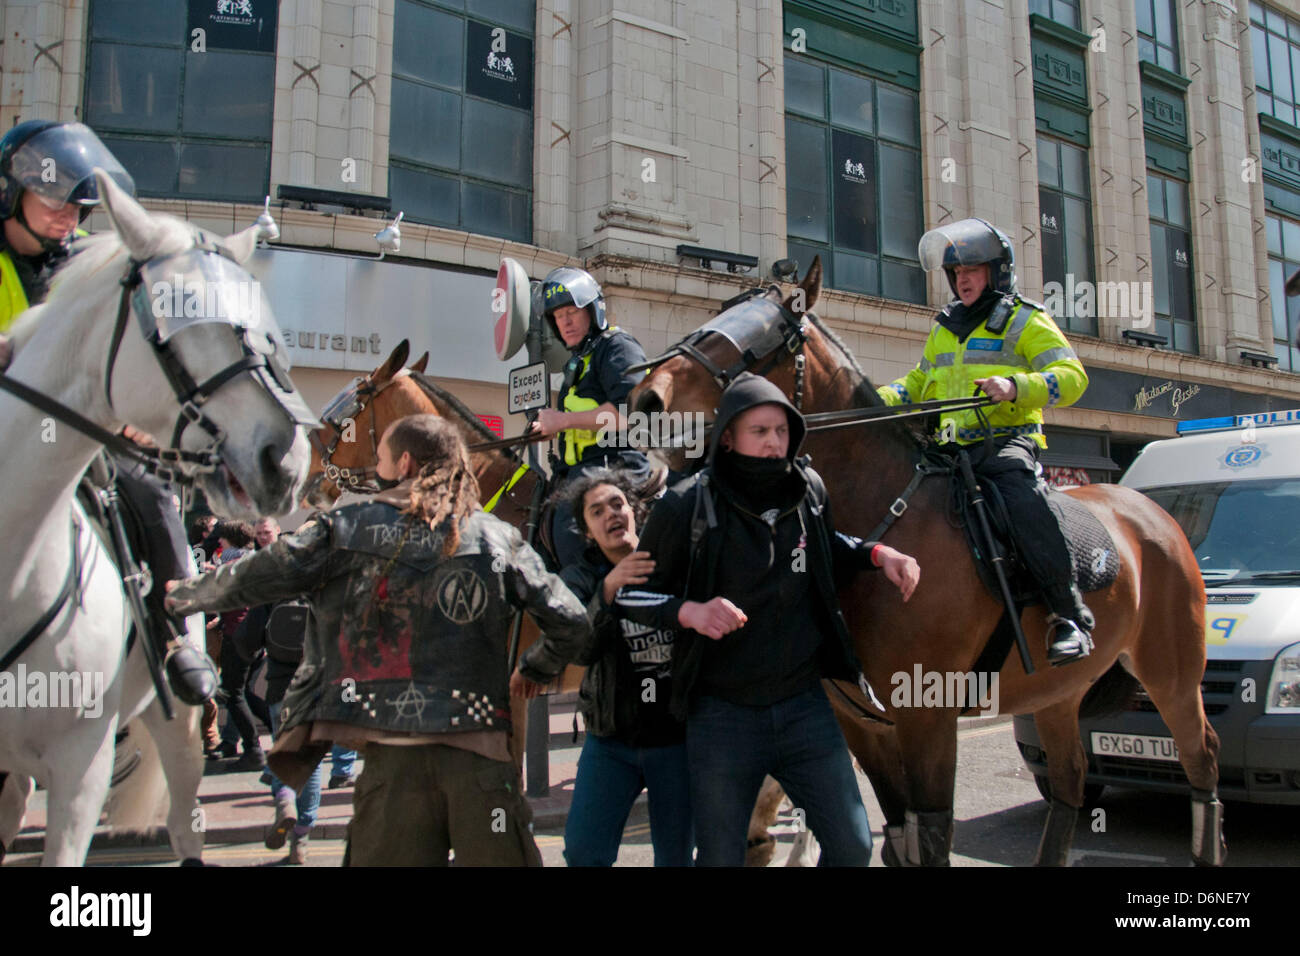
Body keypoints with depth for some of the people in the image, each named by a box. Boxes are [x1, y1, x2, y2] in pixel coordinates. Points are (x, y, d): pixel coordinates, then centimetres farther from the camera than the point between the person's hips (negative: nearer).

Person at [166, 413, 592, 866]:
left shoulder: (350, 527, 3)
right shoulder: (499, 536, 7)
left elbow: (254, 578, 5)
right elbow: (571, 621, 7)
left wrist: (182, 595, 24)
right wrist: (535, 672, 26)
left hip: (393, 756, -1)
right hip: (481, 756, 1)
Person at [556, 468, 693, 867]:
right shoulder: (579, 578, 1)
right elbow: (580, 651, -15)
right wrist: (608, 588, -29)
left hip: (676, 738, 0)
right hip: (610, 741, 1)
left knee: (676, 854, 8)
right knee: (583, 849, -4)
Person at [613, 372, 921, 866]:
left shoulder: (809, 489, -1)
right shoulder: (687, 505, -14)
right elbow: (631, 592, -8)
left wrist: (876, 553, 2)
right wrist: (688, 611, -26)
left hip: (804, 705, 4)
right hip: (723, 713, -3)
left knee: (853, 847, 11)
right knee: (720, 857, 9)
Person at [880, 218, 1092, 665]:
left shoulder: (1025, 321, 7)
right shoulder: (944, 329, 25)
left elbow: (1072, 375, -4)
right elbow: (919, 383, 33)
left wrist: (1017, 386, -22)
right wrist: (882, 398, 12)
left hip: (1006, 439, -6)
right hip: (951, 447, 6)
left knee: (1022, 500, -33)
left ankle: (1071, 616, -24)